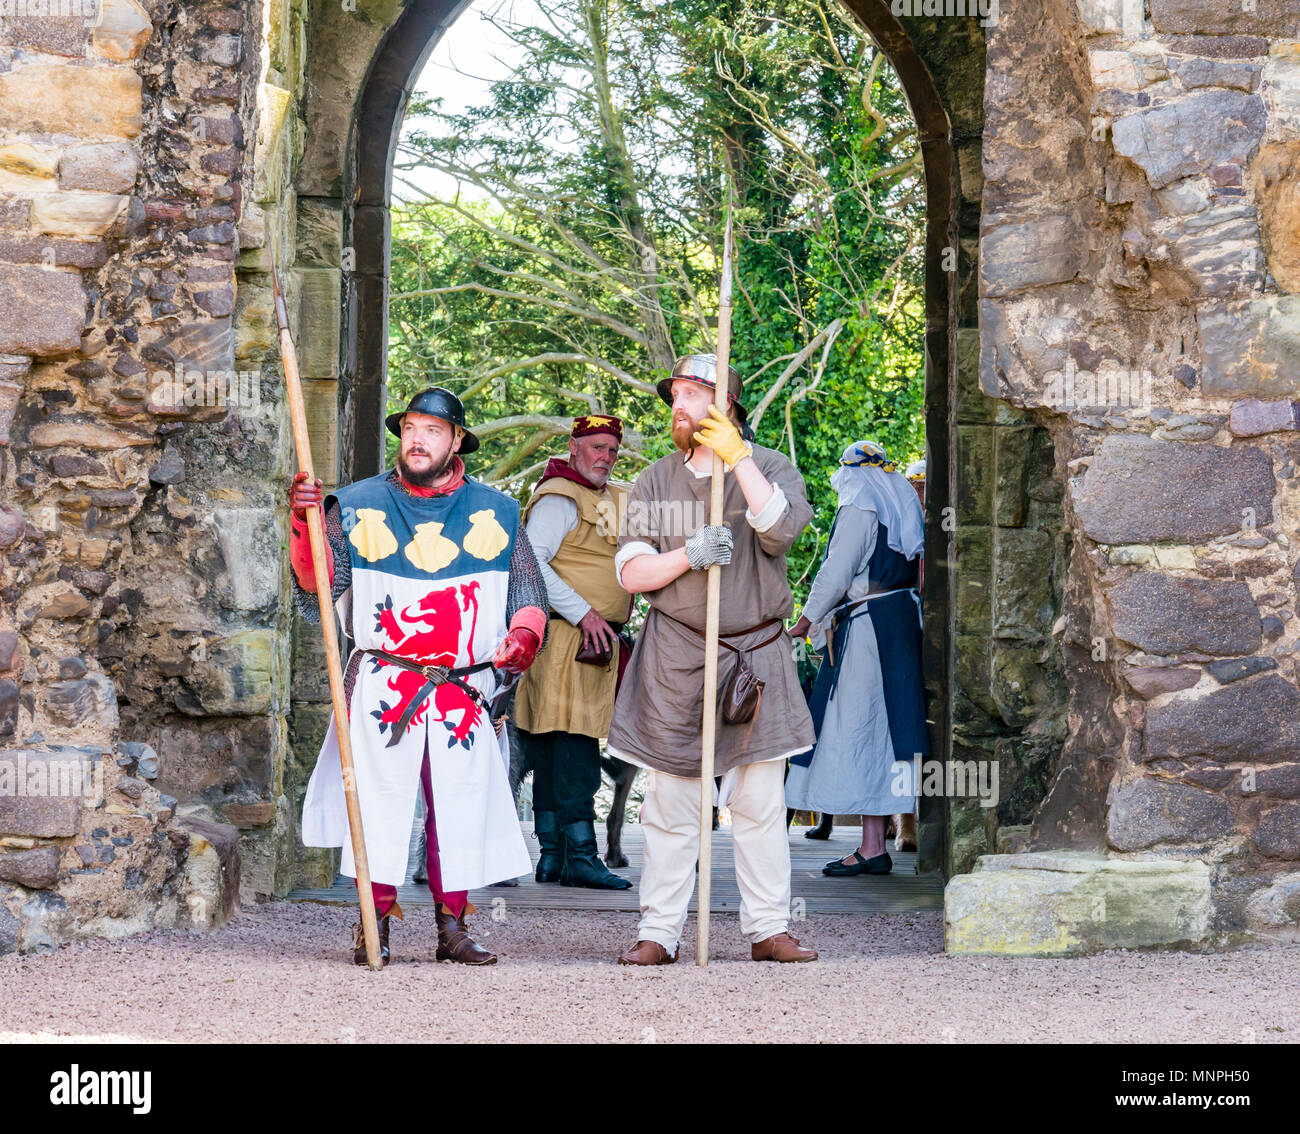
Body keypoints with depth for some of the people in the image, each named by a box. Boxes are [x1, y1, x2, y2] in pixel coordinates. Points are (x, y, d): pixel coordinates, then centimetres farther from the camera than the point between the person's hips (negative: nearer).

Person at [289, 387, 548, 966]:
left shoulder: (495, 513, 11)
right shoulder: (358, 507, 8)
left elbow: (529, 593, 16)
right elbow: (317, 590, -1)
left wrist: (522, 635, -5)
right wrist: (305, 523, -16)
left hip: (464, 693, 2)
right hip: (382, 688, -1)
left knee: (461, 804, 1)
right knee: (379, 800, -6)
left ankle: (452, 928, 8)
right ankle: (374, 927, 0)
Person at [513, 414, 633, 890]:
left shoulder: (614, 500, 20)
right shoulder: (559, 499, -8)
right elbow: (529, 562, -18)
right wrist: (584, 613, -20)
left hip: (597, 641, 9)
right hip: (565, 638, -9)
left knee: (554, 753, 10)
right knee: (576, 748, -13)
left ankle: (552, 855, 12)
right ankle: (579, 856, -15)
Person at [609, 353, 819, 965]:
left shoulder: (770, 468, 4)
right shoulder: (655, 482, 10)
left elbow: (782, 527, -17)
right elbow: (631, 572, 3)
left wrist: (737, 457, -18)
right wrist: (688, 556, -14)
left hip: (756, 654, -1)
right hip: (674, 656, 1)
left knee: (760, 801, 1)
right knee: (669, 802, 0)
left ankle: (768, 928, 8)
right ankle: (659, 932, 4)